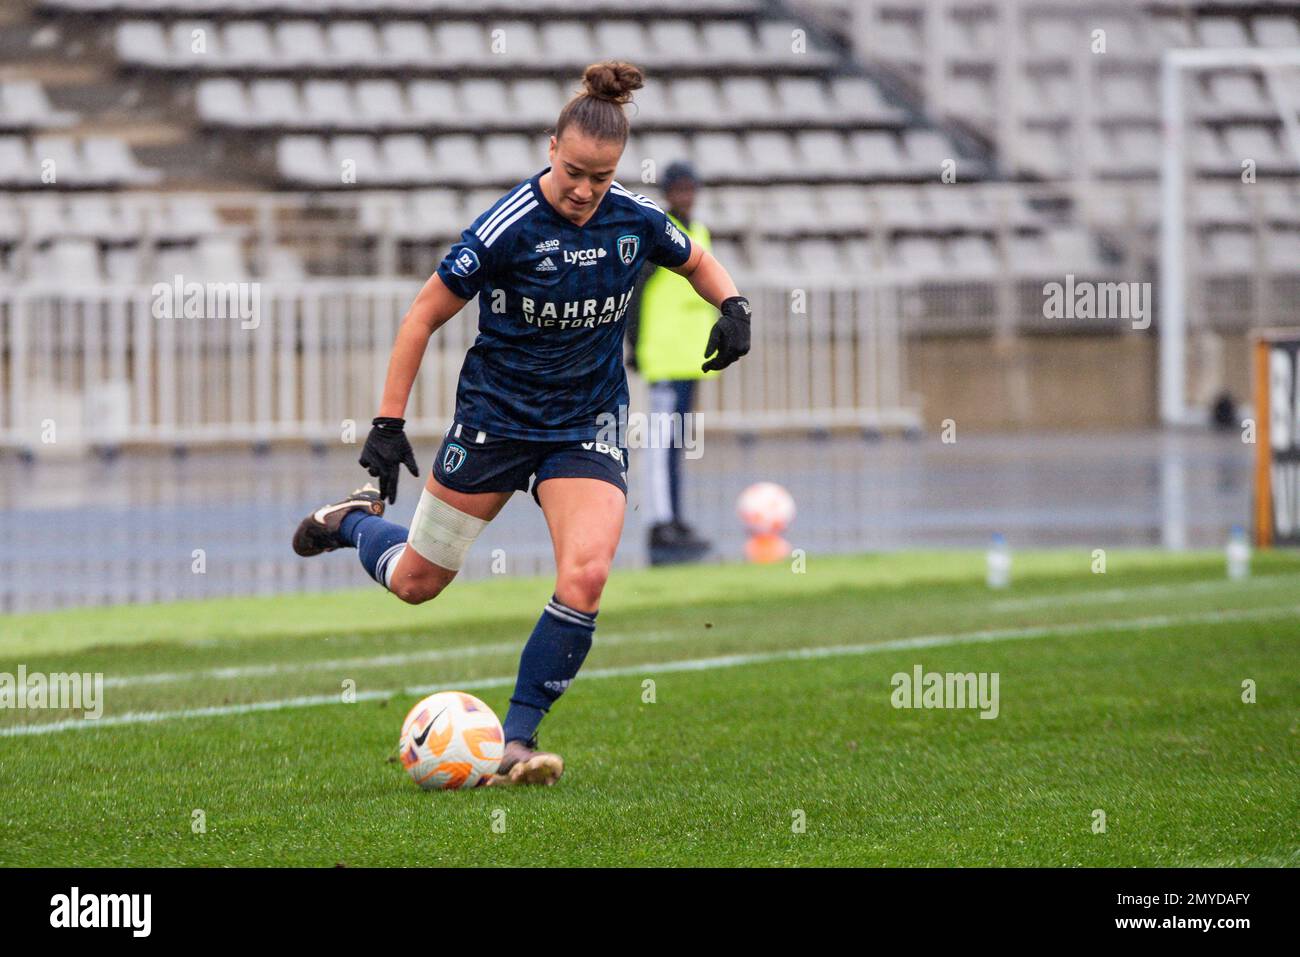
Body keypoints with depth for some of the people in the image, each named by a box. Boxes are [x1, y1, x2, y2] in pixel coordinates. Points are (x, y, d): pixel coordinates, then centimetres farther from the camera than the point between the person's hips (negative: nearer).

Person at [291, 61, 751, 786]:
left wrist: (733, 308, -6)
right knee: (415, 583, 11)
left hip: (587, 424, 2)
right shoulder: (509, 227, -20)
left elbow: (699, 262, 15)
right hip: (496, 418, -2)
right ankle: (354, 520, 47)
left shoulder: (636, 220, -8)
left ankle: (516, 741, -10)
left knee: (586, 576, -22)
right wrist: (389, 422, -11)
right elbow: (424, 316, -10)